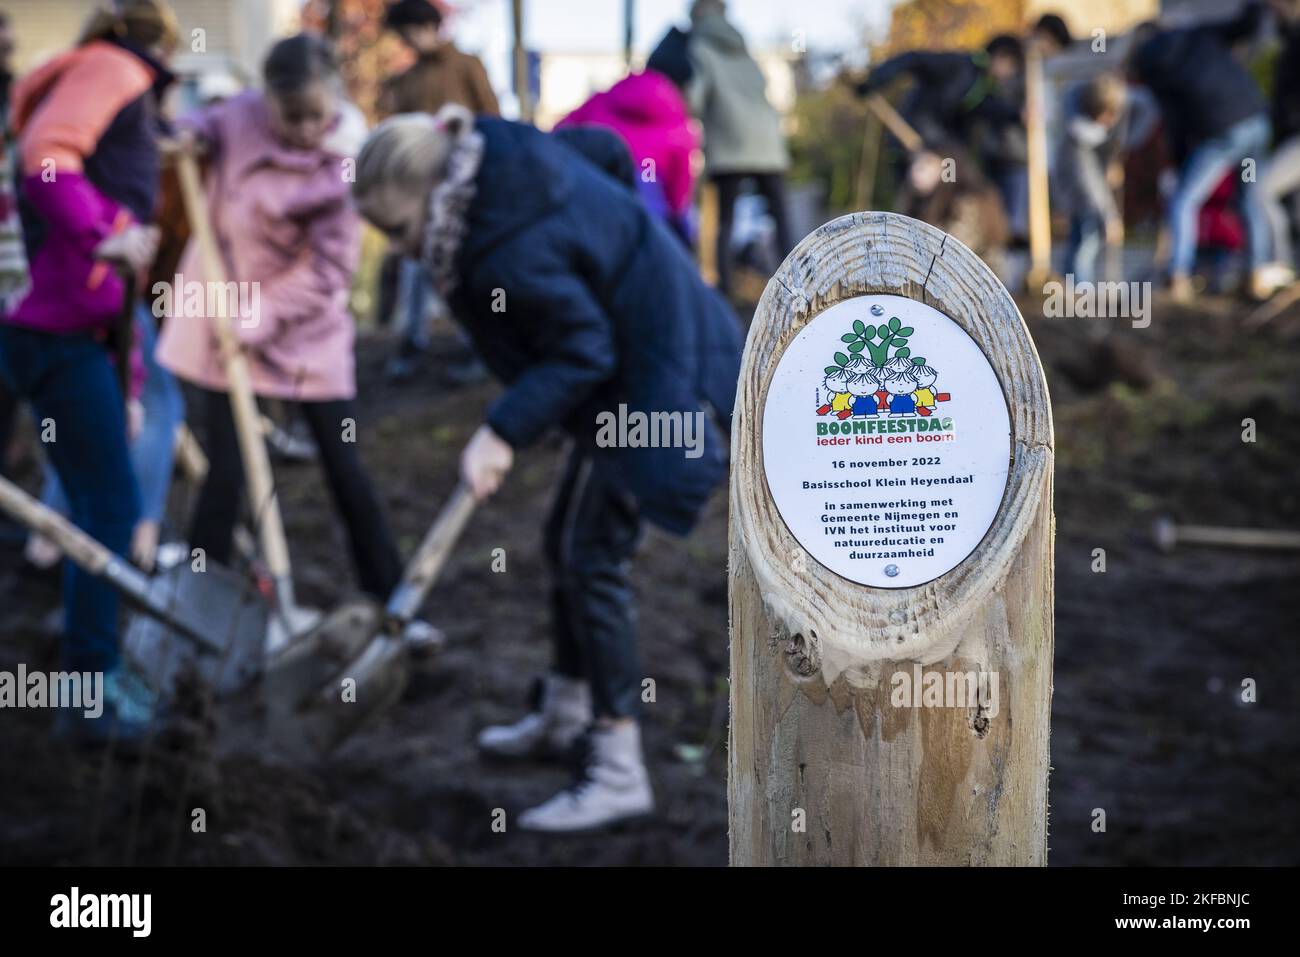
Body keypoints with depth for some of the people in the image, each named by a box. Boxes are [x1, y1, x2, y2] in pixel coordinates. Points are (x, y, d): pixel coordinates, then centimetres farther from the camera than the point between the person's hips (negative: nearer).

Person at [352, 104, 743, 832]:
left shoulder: (510, 247, -29)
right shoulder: (502, 156, -2)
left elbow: (581, 354, -24)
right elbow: (603, 149, 13)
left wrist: (504, 432, -24)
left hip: (657, 383, -11)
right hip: (641, 366, 11)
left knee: (592, 555, -9)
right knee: (570, 540, 18)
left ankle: (620, 773, -4)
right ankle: (563, 717, 35)